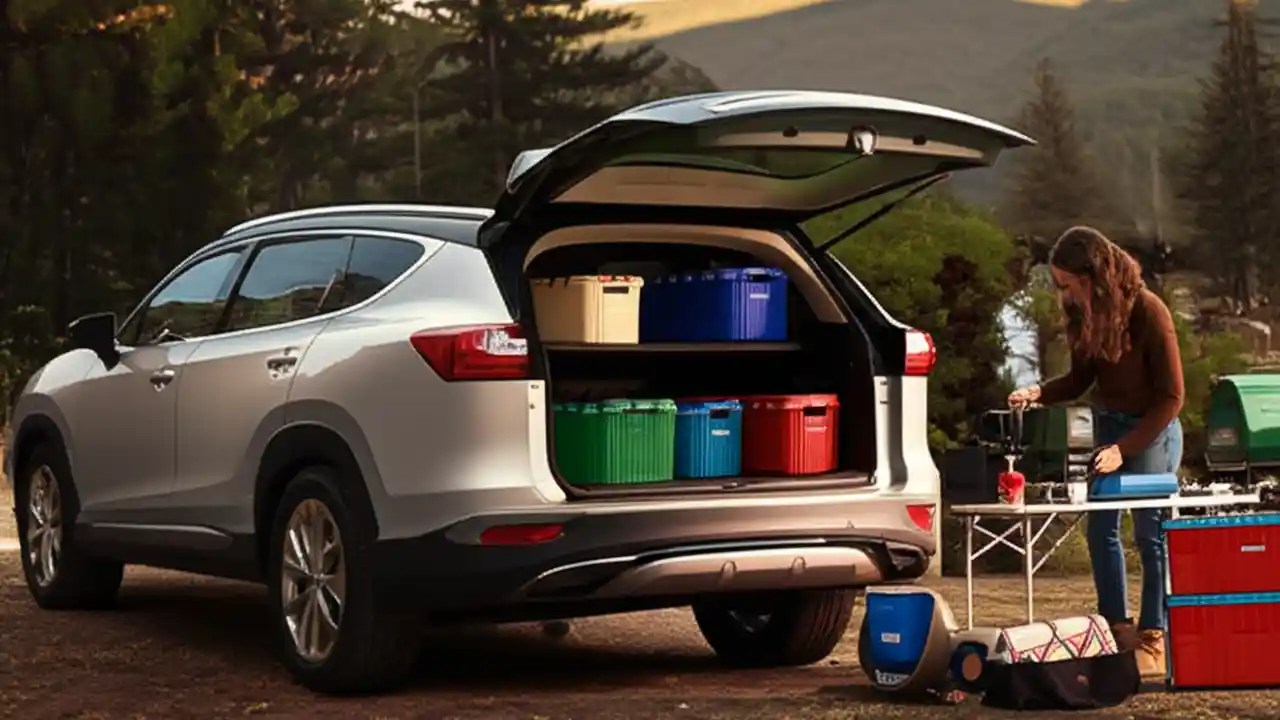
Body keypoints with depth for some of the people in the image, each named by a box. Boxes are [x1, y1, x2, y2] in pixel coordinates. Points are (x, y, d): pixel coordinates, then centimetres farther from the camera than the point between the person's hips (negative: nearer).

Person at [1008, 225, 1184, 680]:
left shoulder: (1148, 311, -21)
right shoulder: (1085, 314, -5)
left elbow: (1171, 396, -17)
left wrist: (1124, 449, -20)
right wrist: (1039, 394, -12)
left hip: (1152, 430, -6)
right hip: (1106, 423, 6)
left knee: (1150, 532, 0)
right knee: (1100, 529, 6)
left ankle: (1153, 638, 10)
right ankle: (1116, 628, 19)